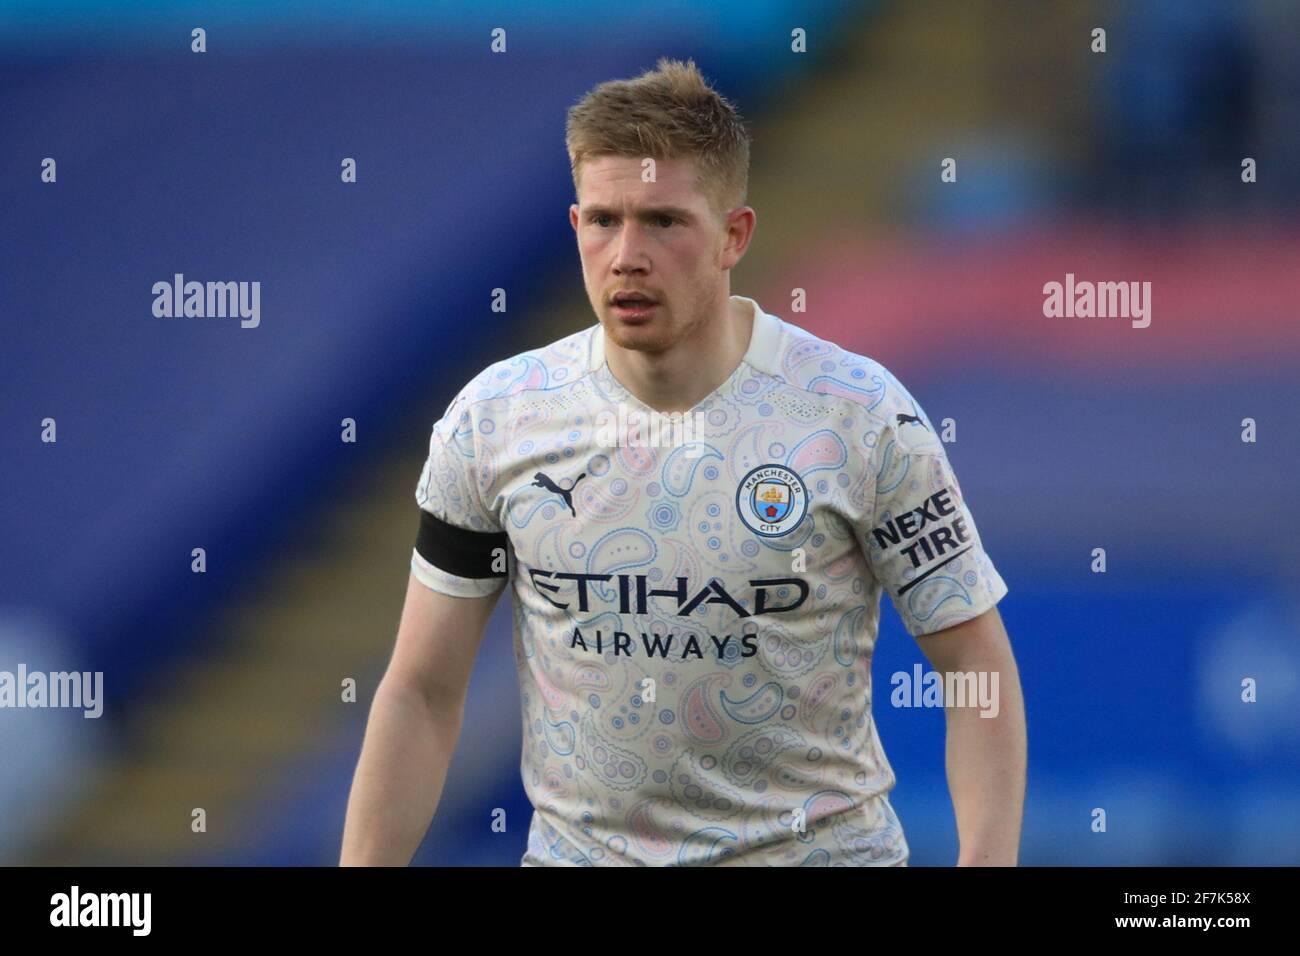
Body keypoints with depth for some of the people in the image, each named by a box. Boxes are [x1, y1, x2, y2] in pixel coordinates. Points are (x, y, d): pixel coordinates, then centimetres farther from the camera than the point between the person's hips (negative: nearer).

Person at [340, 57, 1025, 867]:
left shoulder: (864, 417, -12)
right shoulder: (493, 420, -5)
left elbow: (976, 665, -9)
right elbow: (422, 693, 0)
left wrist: (987, 861, -20)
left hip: (820, 846, -2)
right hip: (577, 846, 2)